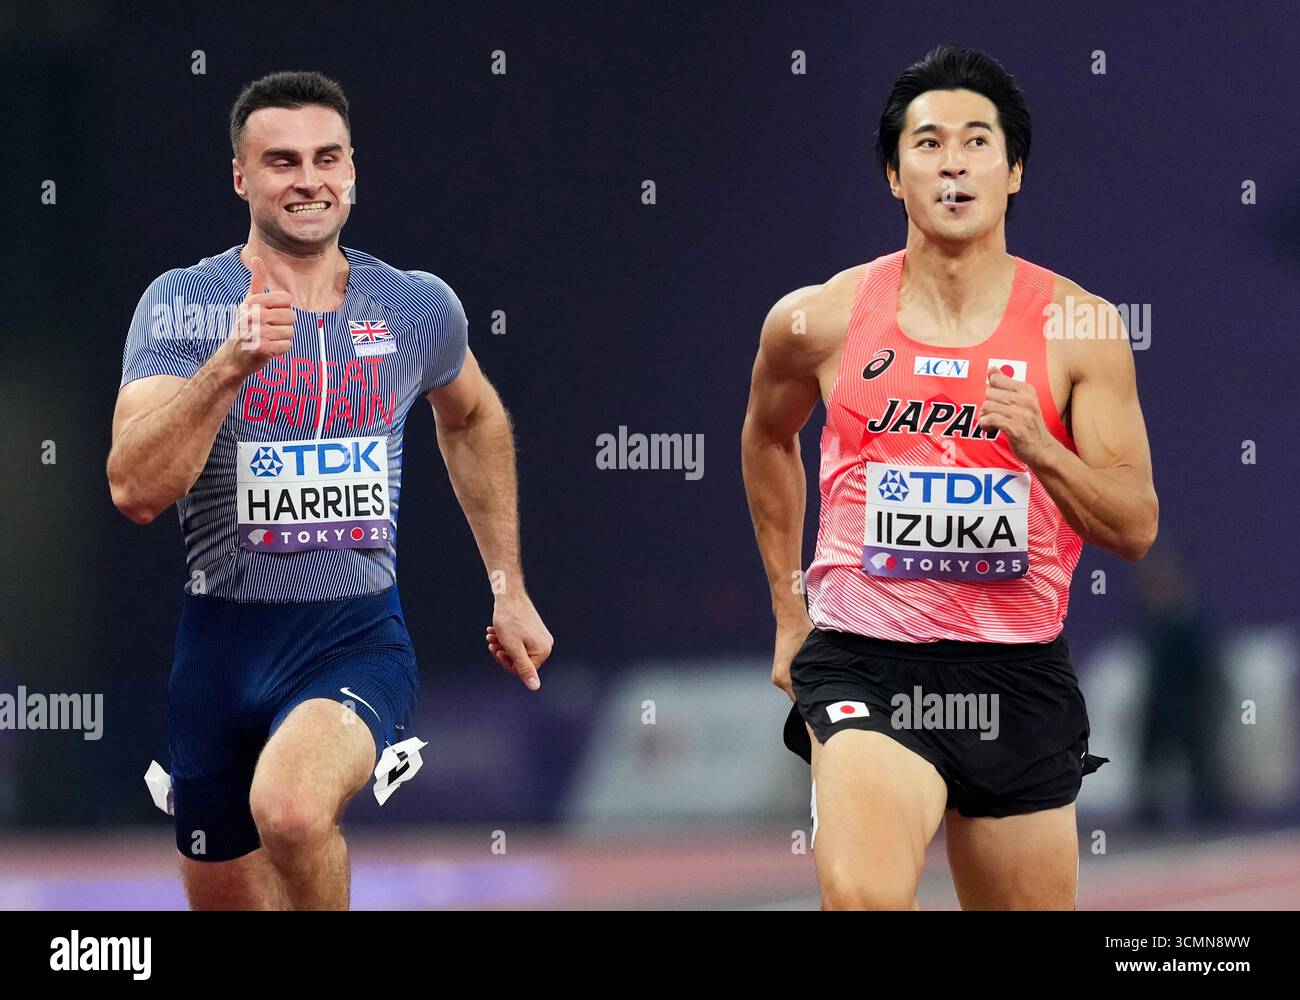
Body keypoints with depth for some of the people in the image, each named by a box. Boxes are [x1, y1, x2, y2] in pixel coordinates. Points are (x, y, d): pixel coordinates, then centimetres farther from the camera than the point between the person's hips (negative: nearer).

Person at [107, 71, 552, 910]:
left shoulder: (419, 309, 3)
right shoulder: (183, 305, -6)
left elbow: (475, 420, 26)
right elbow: (136, 490, -19)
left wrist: (510, 589, 26)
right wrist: (231, 364, -30)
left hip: (359, 640, -1)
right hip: (224, 643, 1)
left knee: (290, 805, -33)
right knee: (231, 903, 11)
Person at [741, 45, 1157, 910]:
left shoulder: (1079, 327, -1)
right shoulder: (819, 320, 0)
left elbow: (1136, 528, -2)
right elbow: (768, 439, 22)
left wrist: (1038, 447, -20)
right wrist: (789, 613, 25)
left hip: (1018, 673, 2)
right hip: (865, 661, -2)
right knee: (864, 896, -29)